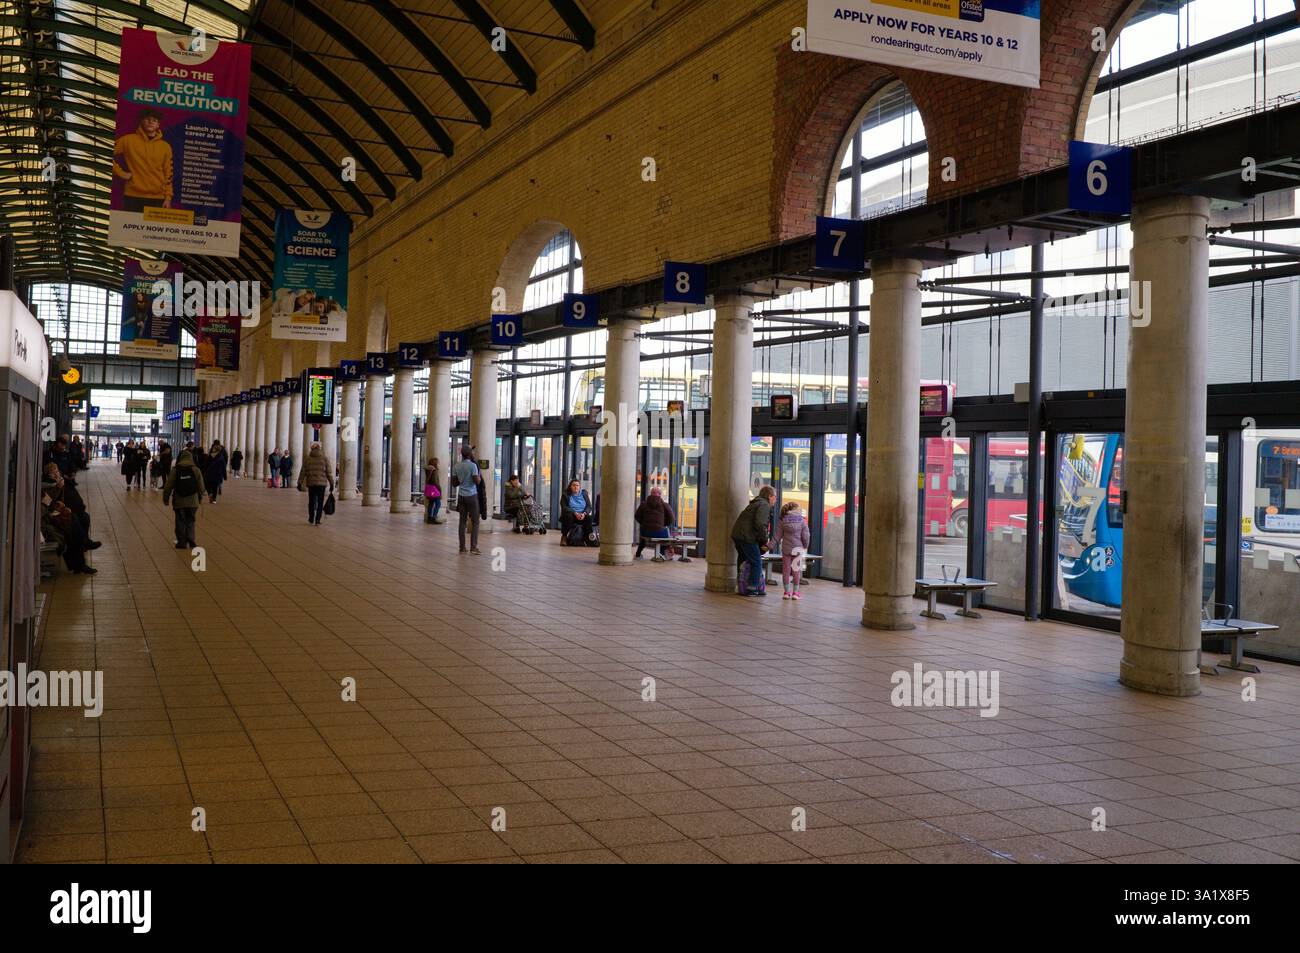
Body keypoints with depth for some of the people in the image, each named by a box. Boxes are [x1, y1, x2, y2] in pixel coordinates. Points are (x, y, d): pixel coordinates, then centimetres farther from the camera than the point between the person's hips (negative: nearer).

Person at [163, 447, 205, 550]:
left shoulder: (175, 470, -5)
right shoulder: (196, 470, -4)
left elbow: (168, 486, -3)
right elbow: (201, 486, 1)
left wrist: (165, 498, 9)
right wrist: (200, 498, 16)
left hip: (179, 501, -1)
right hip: (193, 501, 1)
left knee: (180, 522, 9)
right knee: (190, 521, 12)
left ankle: (182, 542, 10)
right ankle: (190, 540, 1)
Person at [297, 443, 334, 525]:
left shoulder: (307, 459, 2)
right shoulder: (324, 459, 0)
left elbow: (303, 472, 3)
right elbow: (329, 472, 0)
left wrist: (300, 483, 8)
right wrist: (331, 483, 5)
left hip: (311, 483, 1)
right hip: (322, 483, -1)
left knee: (311, 501, 14)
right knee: (320, 502, 4)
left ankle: (311, 519, 21)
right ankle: (317, 520, 0)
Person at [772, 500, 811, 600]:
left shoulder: (782, 521, -3)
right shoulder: (802, 521, -5)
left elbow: (777, 536, -3)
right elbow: (806, 536, -4)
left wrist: (771, 546, 3)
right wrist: (805, 546, 13)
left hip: (786, 549, 1)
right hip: (798, 548, -1)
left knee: (786, 570, 8)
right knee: (796, 570, 7)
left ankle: (787, 592, 10)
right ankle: (795, 592, 9)